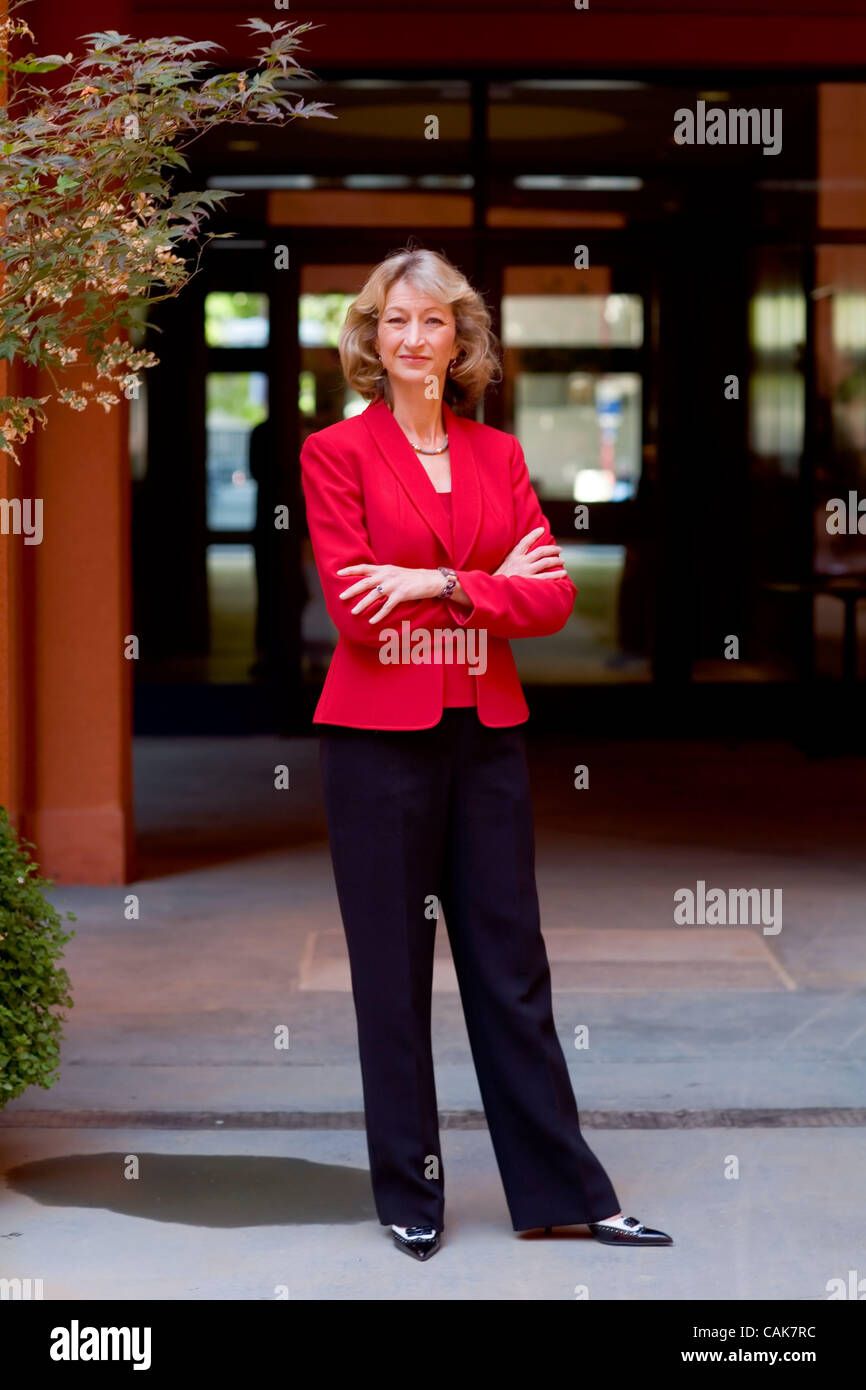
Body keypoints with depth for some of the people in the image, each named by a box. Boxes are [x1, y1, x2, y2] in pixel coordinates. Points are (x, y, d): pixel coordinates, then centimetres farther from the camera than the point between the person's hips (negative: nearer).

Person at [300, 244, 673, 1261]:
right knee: (393, 968, 5)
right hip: (380, 734, -3)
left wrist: (442, 585, -16)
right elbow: (356, 610, -11)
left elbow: (553, 598, -2)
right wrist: (492, 584, -7)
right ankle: (408, 1194, 16)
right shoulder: (337, 452, -2)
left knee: (511, 961, 8)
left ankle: (561, 1189, 15)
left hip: (486, 732, 3)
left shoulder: (498, 455, 9)